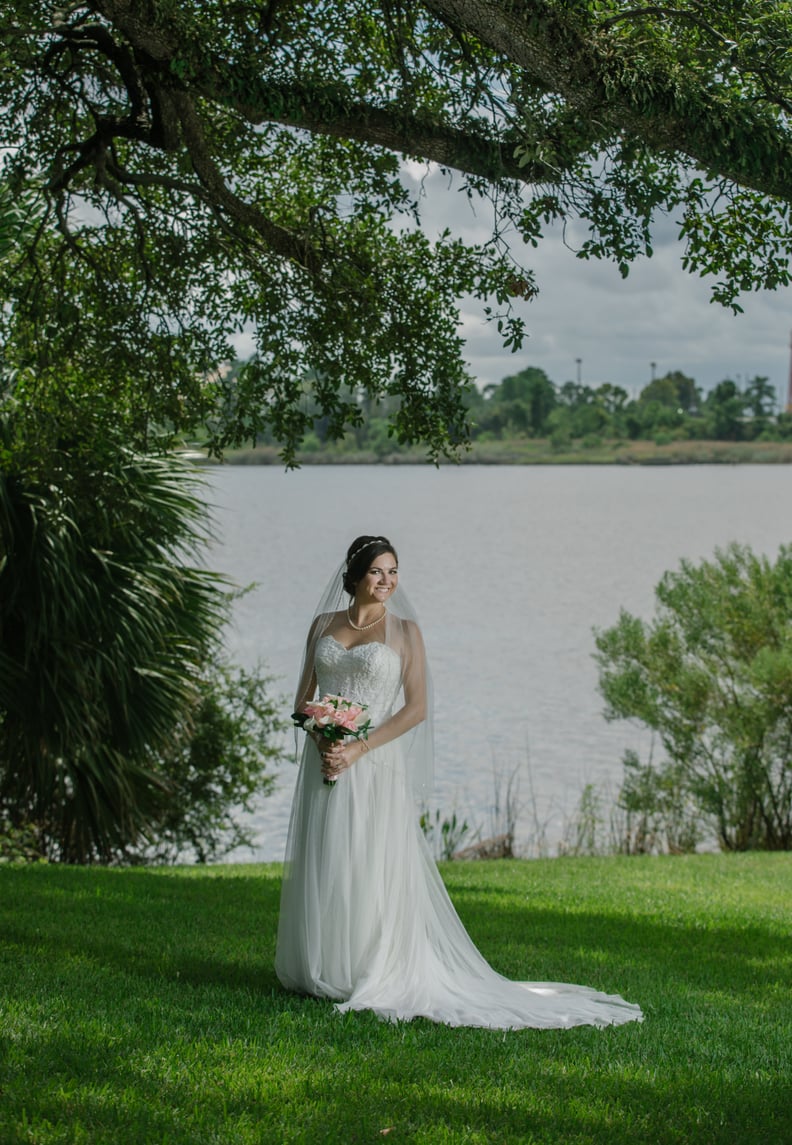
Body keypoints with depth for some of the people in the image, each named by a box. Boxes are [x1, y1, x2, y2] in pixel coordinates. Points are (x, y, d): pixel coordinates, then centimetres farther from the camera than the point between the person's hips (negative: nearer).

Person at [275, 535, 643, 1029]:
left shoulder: (405, 630, -1)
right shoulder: (324, 624, 9)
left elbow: (416, 708, -7)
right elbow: (304, 696, 9)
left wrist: (359, 748, -16)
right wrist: (321, 740, -10)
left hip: (375, 766, -4)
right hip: (325, 761, 4)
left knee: (373, 871, -5)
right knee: (323, 869, 7)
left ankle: (375, 976, 4)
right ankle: (321, 970, 19)